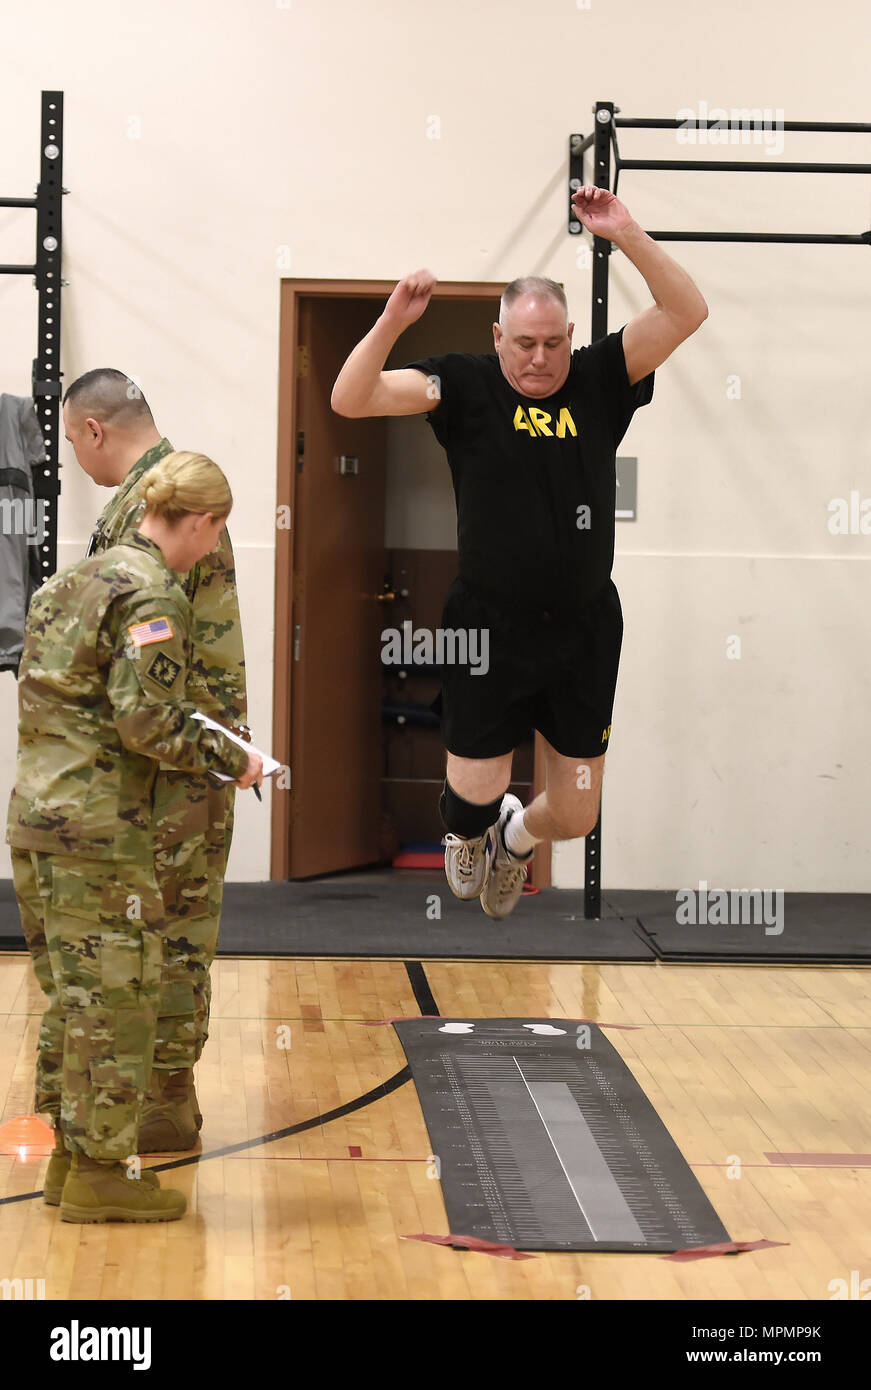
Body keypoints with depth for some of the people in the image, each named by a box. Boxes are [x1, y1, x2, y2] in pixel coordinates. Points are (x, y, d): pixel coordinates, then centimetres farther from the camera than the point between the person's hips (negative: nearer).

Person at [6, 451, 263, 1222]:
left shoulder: (76, 579, 16)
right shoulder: (154, 596, -12)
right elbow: (148, 720, -19)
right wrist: (233, 760, -5)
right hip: (97, 826, -9)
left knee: (73, 993, 16)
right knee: (115, 997, -1)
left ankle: (70, 1154, 23)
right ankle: (98, 1172, 4)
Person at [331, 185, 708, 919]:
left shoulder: (599, 381, 0)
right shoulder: (466, 386, -4)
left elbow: (688, 312, -9)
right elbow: (350, 399, -12)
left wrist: (627, 234, -19)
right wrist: (393, 320, -27)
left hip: (584, 631, 2)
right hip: (489, 632, -2)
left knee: (575, 816, 10)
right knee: (473, 798, 3)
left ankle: (515, 837, 47)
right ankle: (469, 830, 43)